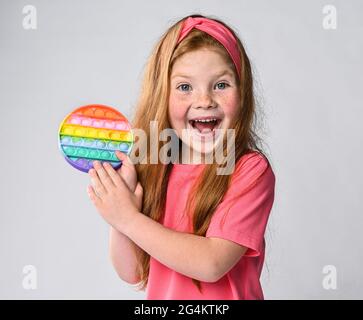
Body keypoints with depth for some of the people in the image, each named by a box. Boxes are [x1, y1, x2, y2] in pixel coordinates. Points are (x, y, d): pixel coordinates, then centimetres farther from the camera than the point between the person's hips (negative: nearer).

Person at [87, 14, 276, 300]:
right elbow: (133, 273, -7)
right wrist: (118, 210, -20)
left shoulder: (251, 169, -18)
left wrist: (129, 219, -24)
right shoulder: (151, 171, -8)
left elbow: (211, 264, -26)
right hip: (161, 297, 3)